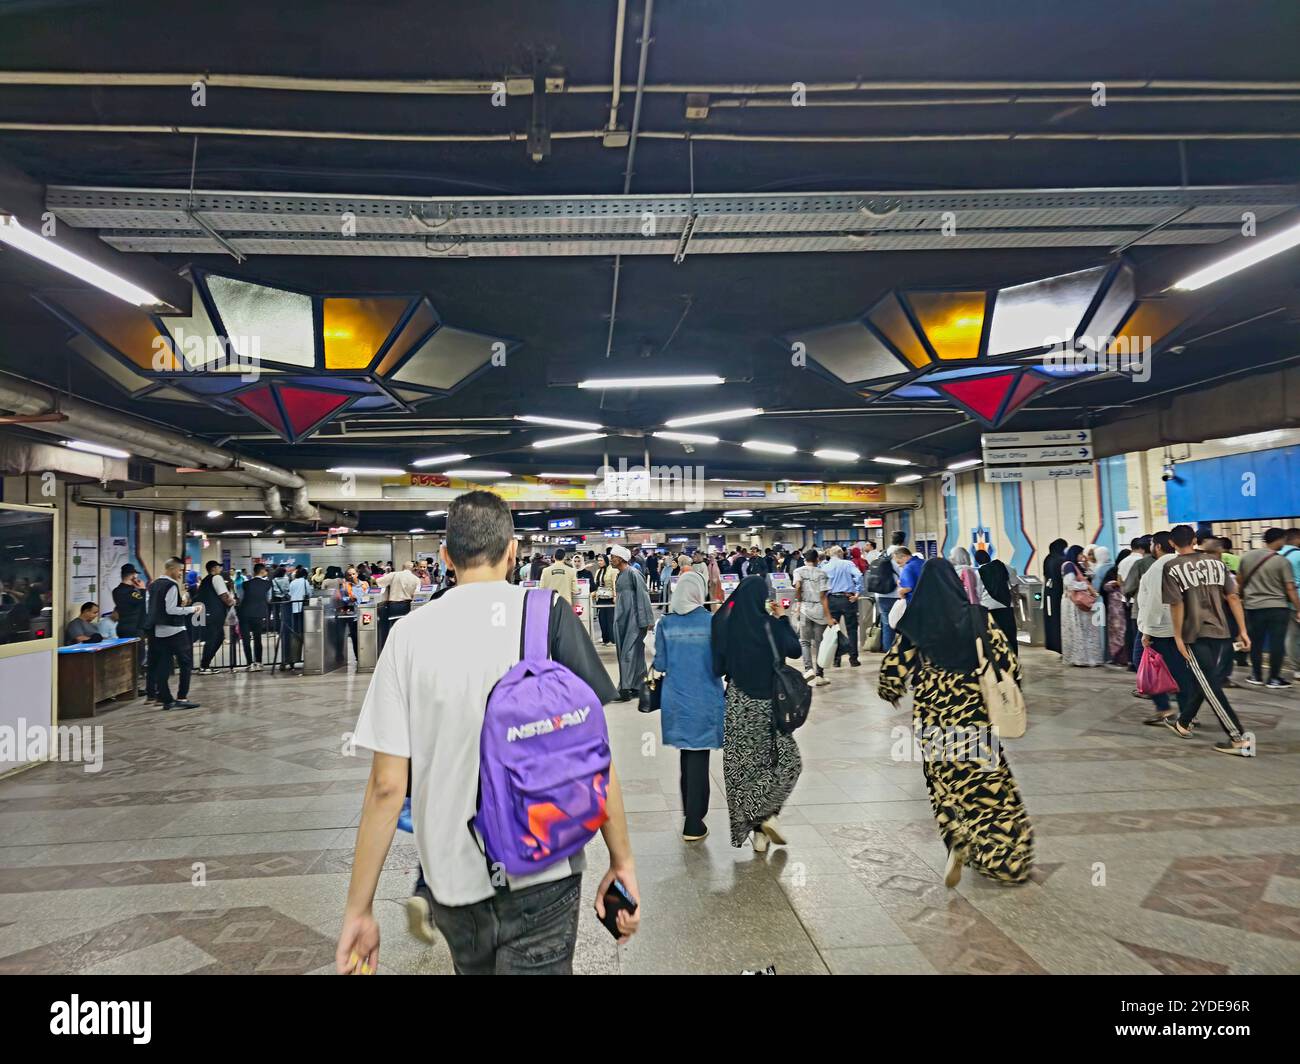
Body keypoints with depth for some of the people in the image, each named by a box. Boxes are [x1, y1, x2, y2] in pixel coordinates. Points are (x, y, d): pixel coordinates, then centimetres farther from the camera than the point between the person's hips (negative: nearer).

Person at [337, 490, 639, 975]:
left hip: (454, 879, 3)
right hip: (541, 879, -3)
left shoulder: (409, 632, -6)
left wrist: (359, 908, 3)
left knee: (474, 965, 27)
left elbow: (386, 784, -6)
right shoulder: (547, 613, -10)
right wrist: (622, 861, 0)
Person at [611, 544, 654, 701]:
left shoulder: (633, 573, -13)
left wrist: (646, 620, -16)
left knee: (629, 652, -8)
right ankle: (637, 686, 19)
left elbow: (643, 596, -14)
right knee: (624, 652, 11)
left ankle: (625, 688, -6)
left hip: (633, 619, -9)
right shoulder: (620, 575, 12)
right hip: (622, 618, 9)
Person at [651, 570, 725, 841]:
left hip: (676, 699, 3)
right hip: (705, 700, -3)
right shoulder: (712, 622, -11)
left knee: (687, 755, 20)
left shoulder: (665, 624, -5)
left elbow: (659, 664, -2)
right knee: (698, 759, 5)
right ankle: (693, 825, 10)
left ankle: (690, 813, 34)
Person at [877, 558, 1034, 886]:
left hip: (930, 715, 1)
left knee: (945, 780, 15)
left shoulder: (914, 623, -3)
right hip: (972, 713, -1)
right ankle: (1005, 856, 8)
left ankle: (957, 839, -1)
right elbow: (1007, 662, -4)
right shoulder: (977, 616, -5)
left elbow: (893, 668, -1)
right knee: (987, 782, 9)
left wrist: (890, 692, 20)